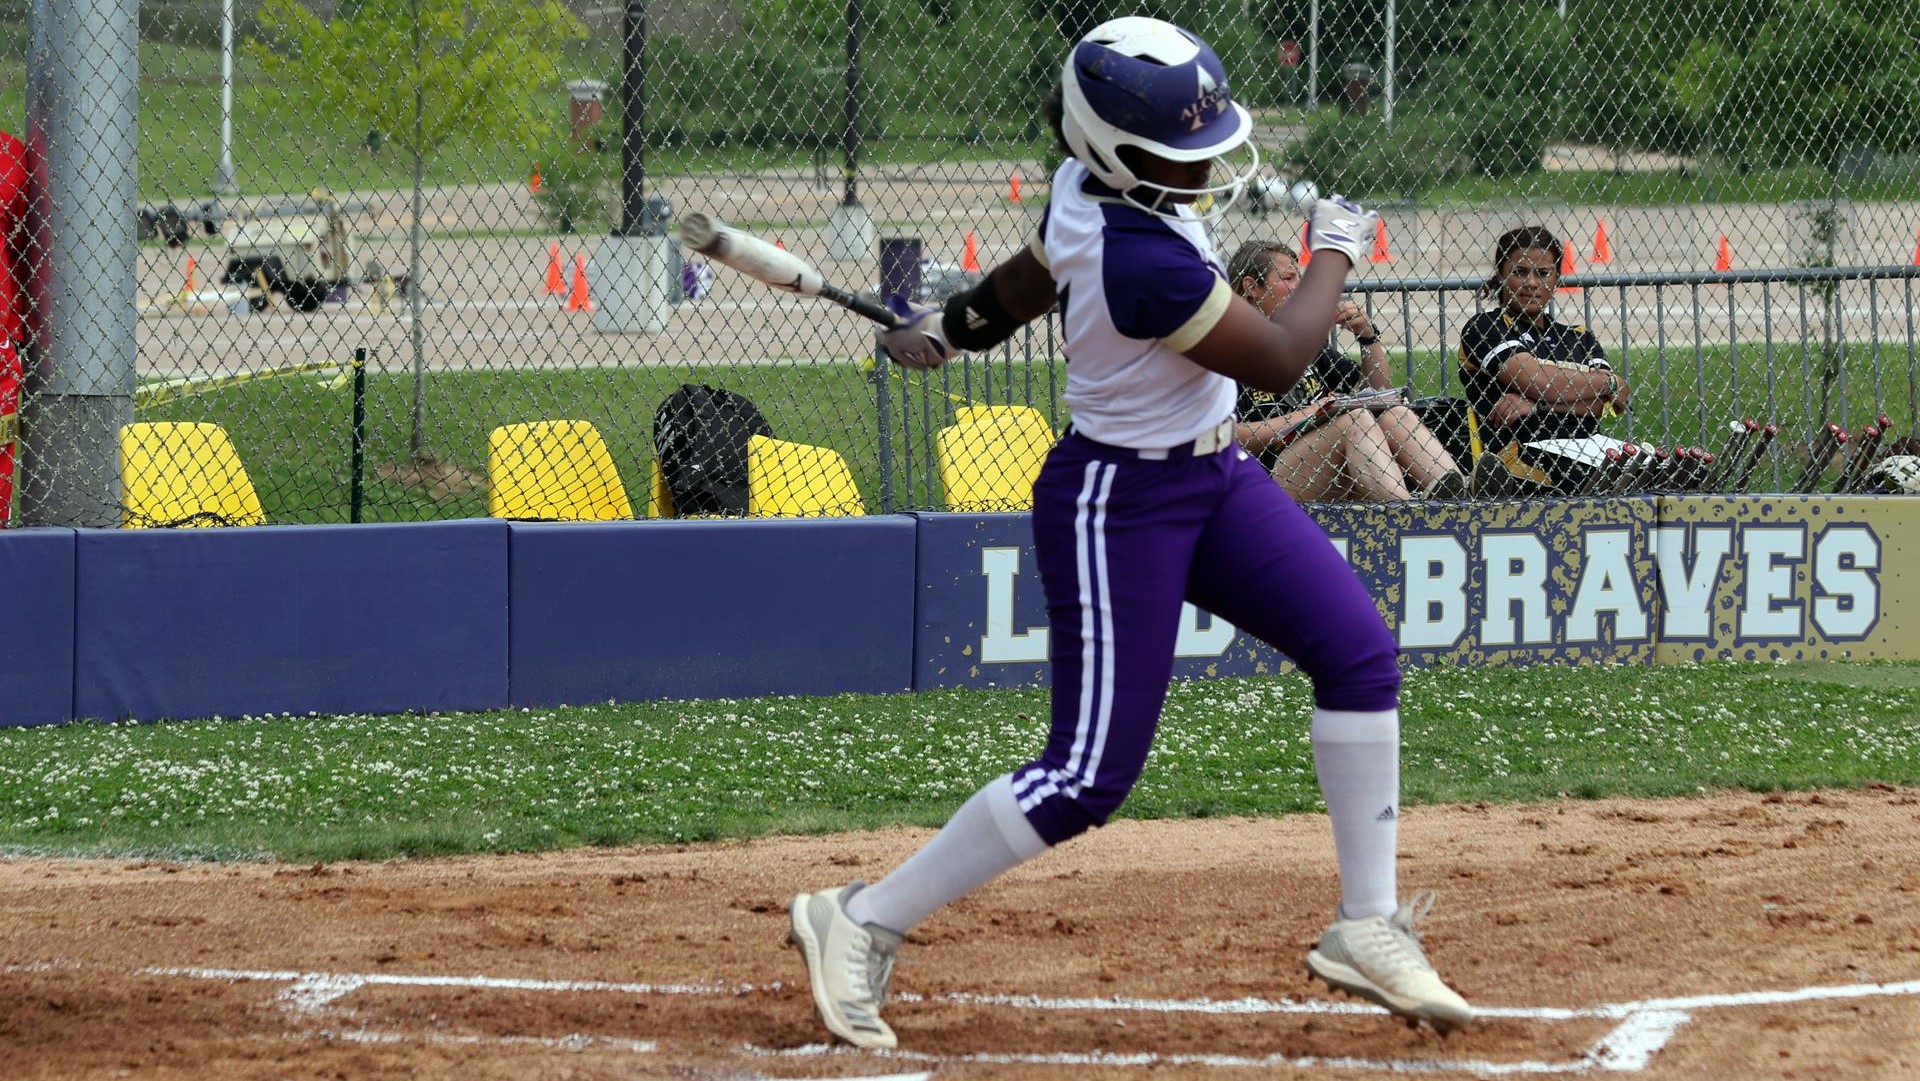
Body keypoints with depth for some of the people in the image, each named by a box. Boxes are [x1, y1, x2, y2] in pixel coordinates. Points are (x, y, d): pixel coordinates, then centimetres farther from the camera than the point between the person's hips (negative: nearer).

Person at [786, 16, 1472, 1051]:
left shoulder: (1087, 187, -5)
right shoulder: (1145, 258, -31)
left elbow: (1027, 279, 14)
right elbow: (1279, 359, -19)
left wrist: (949, 329, 31)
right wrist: (1334, 253, -4)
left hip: (1211, 475, 10)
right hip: (1120, 504, -10)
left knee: (1359, 651, 1)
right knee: (1088, 776, -8)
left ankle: (1367, 928, 6)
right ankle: (860, 924, 3)